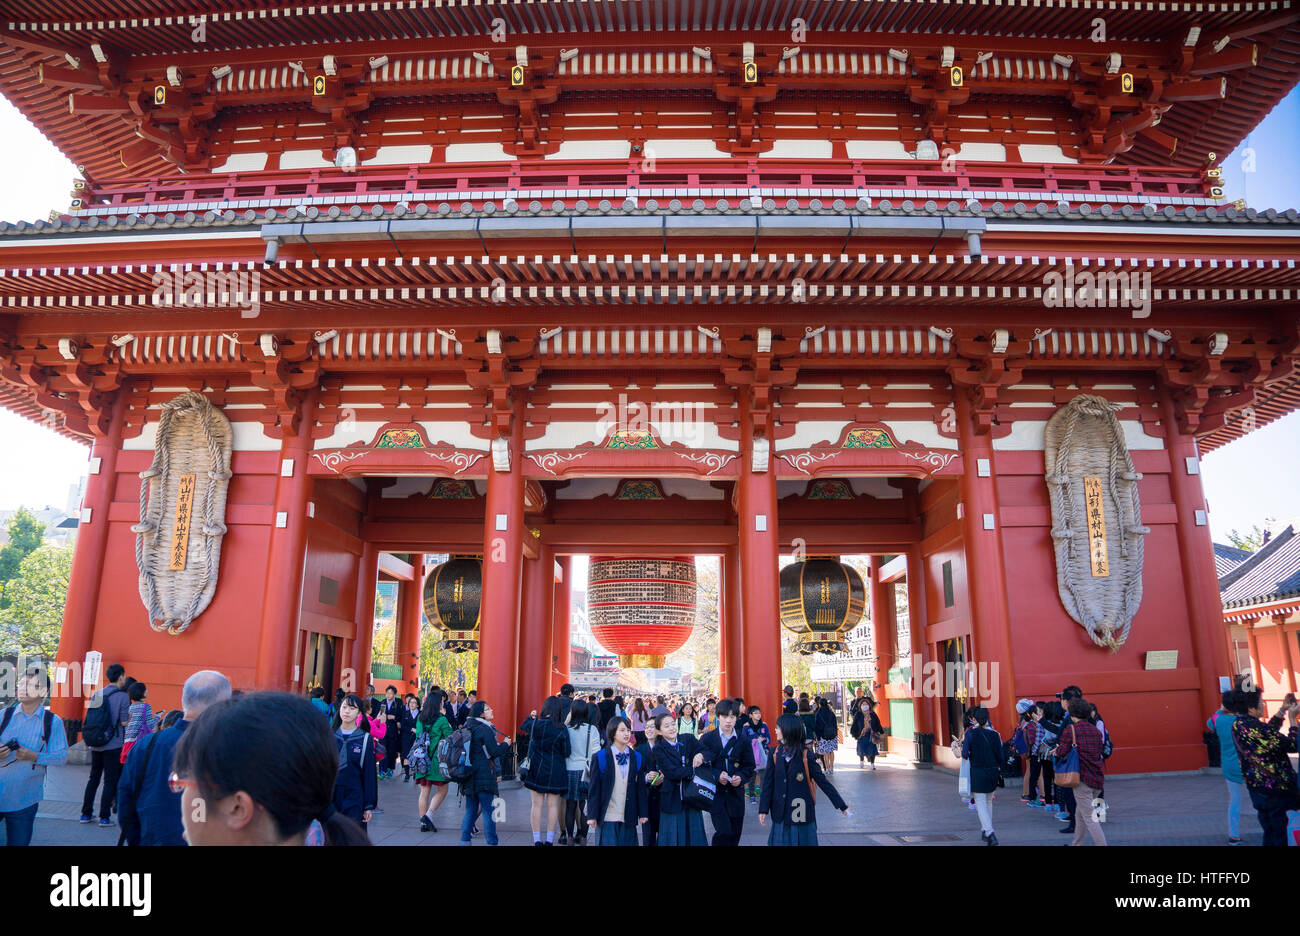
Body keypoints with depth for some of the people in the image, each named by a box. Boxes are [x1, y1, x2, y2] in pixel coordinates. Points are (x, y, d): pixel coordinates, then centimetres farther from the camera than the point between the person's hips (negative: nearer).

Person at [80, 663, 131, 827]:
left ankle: (86, 813, 23)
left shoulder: (97, 694, 6)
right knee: (110, 780, 1)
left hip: (95, 744, 6)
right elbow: (124, 722, -14)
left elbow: (89, 720, 12)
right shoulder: (122, 696, -12)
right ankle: (104, 817, 3)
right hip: (113, 745, -6)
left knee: (93, 778, 18)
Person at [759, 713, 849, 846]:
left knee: (802, 840, 5)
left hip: (801, 814, -3)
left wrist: (842, 806, -5)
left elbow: (823, 782, -5)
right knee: (781, 840, 6)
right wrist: (763, 809, -4)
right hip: (781, 814, 3)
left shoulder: (805, 755, -9)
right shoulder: (775, 753, 0)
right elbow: (768, 783, 2)